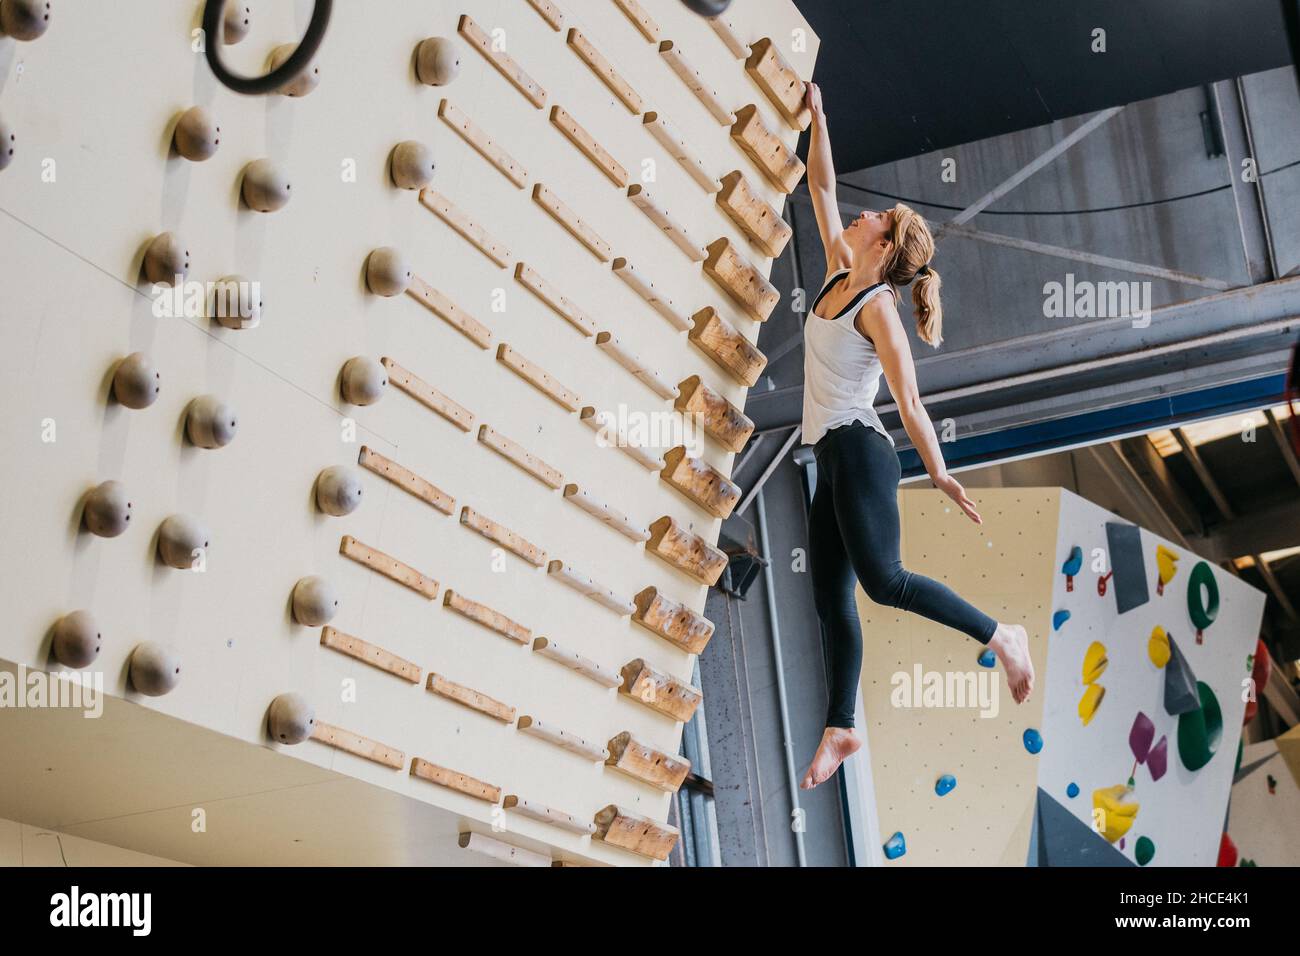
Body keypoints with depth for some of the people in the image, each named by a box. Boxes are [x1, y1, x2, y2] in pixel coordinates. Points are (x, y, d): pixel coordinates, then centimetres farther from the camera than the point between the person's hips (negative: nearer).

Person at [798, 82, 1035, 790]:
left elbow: (909, 400, -12)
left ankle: (1000, 637, -5)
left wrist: (938, 473, -11)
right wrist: (816, 119, 14)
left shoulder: (878, 307, -11)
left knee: (882, 580, -18)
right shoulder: (838, 272, 10)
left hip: (858, 450, -8)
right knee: (830, 597, 5)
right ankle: (840, 728, 7)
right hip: (833, 458, 8)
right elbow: (822, 187, 16)